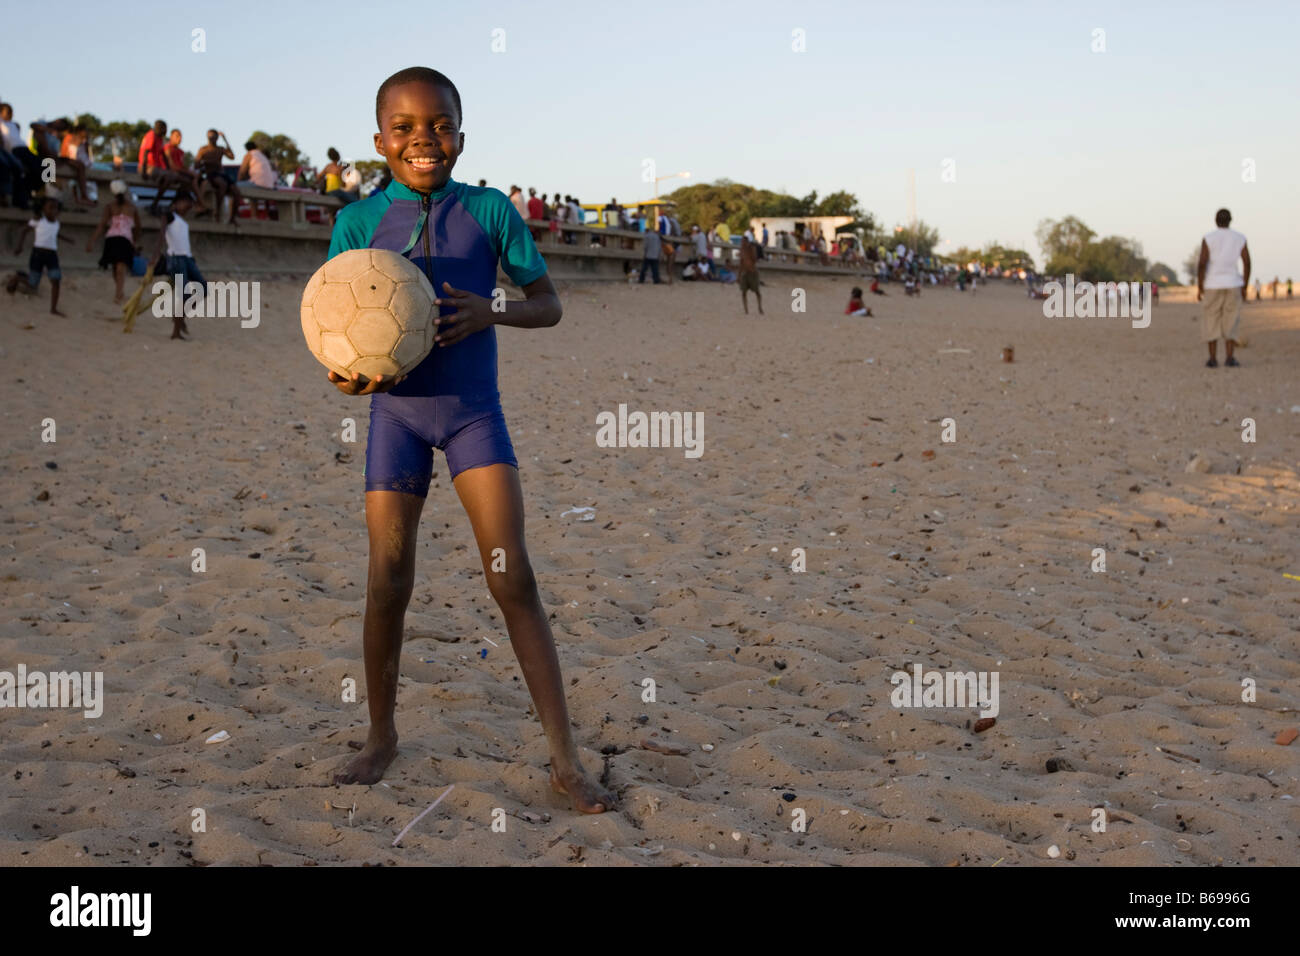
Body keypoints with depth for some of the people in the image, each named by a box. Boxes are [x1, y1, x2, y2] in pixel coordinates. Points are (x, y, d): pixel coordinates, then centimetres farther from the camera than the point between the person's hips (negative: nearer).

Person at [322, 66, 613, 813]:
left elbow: (549, 305, 1)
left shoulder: (491, 211, -4)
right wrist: (346, 376, -25)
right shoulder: (360, 221, -3)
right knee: (388, 584, 4)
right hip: (396, 410, 1)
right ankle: (382, 738, 25)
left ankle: (566, 759, -2)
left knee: (514, 578, -7)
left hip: (475, 410, -1)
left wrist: (491, 311, -20)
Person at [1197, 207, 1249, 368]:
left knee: (1211, 323, 7)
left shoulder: (1208, 238, -6)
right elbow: (1247, 263, -3)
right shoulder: (1240, 238, 2)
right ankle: (1229, 357, -4)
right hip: (1233, 285, 2)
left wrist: (1199, 288, -6)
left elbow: (1202, 263, -13)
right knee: (1230, 323, 8)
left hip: (1212, 286, -1)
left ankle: (1213, 359, 3)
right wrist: (1245, 288, 5)